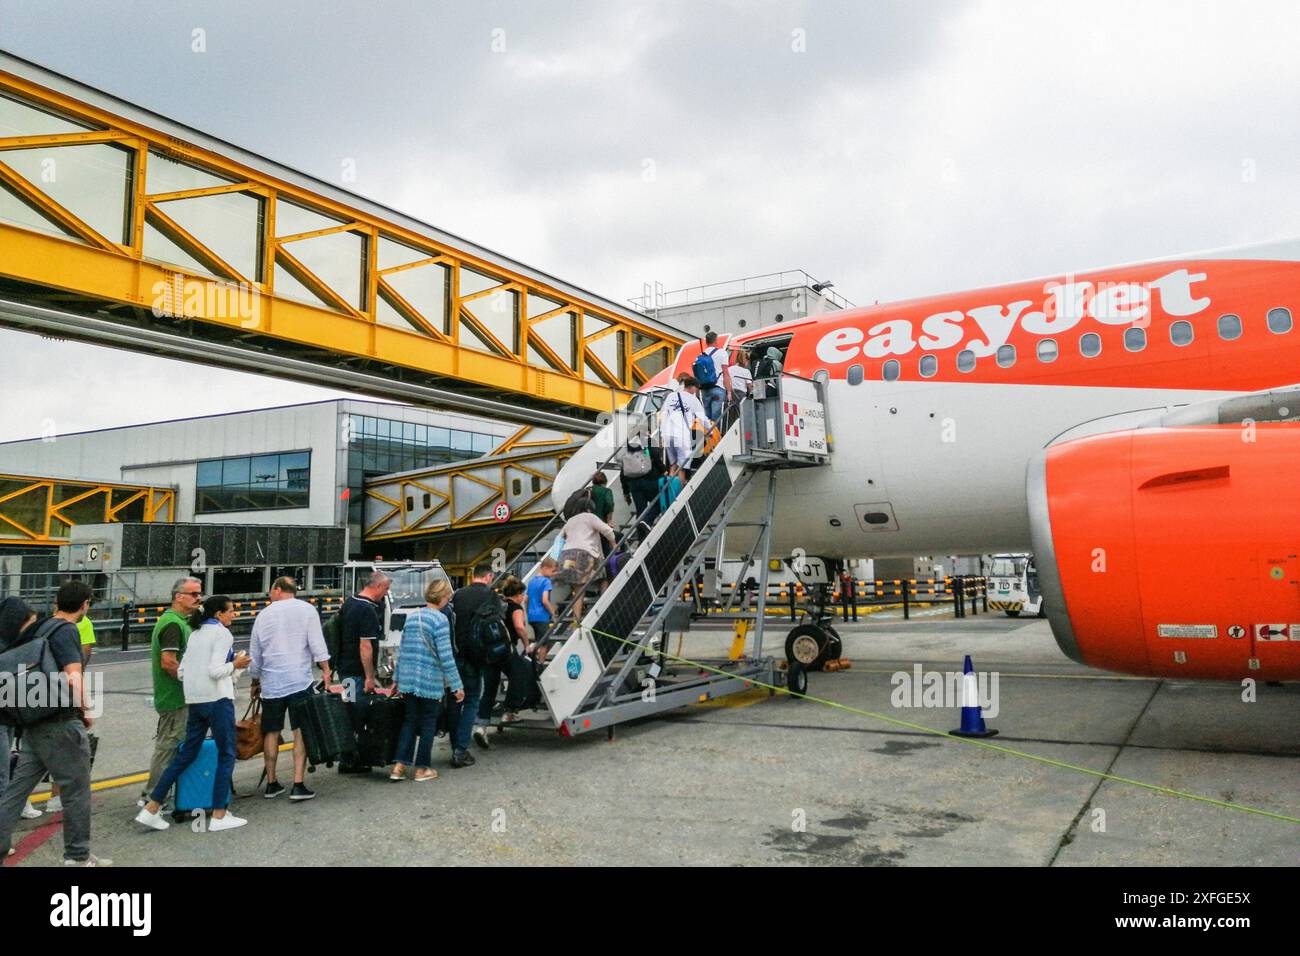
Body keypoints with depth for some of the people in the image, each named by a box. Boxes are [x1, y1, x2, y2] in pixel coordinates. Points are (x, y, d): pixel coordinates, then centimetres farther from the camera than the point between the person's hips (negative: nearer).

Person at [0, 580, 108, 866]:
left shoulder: (42, 627, 11)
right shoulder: (67, 631, -16)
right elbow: (73, 679, -26)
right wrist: (85, 711, -12)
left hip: (35, 722, 9)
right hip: (61, 725, -8)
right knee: (76, 790, 3)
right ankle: (78, 856, 13)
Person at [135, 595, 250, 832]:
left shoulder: (195, 634, 16)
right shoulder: (222, 633, -8)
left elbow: (181, 673, 15)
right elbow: (215, 671, -19)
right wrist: (235, 665, -2)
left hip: (194, 701, 8)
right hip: (217, 699, -8)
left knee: (186, 754, 16)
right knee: (226, 755, 3)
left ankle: (151, 809, 14)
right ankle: (218, 816, 5)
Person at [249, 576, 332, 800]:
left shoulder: (264, 614, 7)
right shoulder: (306, 610, 0)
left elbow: (255, 653, 14)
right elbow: (317, 644, -9)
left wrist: (256, 681, 26)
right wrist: (325, 670, -3)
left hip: (271, 682, 3)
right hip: (300, 680, -2)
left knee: (271, 732, 12)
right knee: (301, 731, 1)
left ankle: (271, 783, 20)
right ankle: (298, 785, -3)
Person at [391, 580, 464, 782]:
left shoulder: (411, 616, 9)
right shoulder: (439, 619, -13)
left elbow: (402, 649, 14)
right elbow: (445, 656, -16)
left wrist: (397, 677, 22)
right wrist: (457, 685, -12)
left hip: (408, 679, 6)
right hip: (430, 681, -6)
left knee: (409, 720, 14)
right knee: (428, 723, 7)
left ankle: (399, 766, 11)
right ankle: (422, 769, 14)